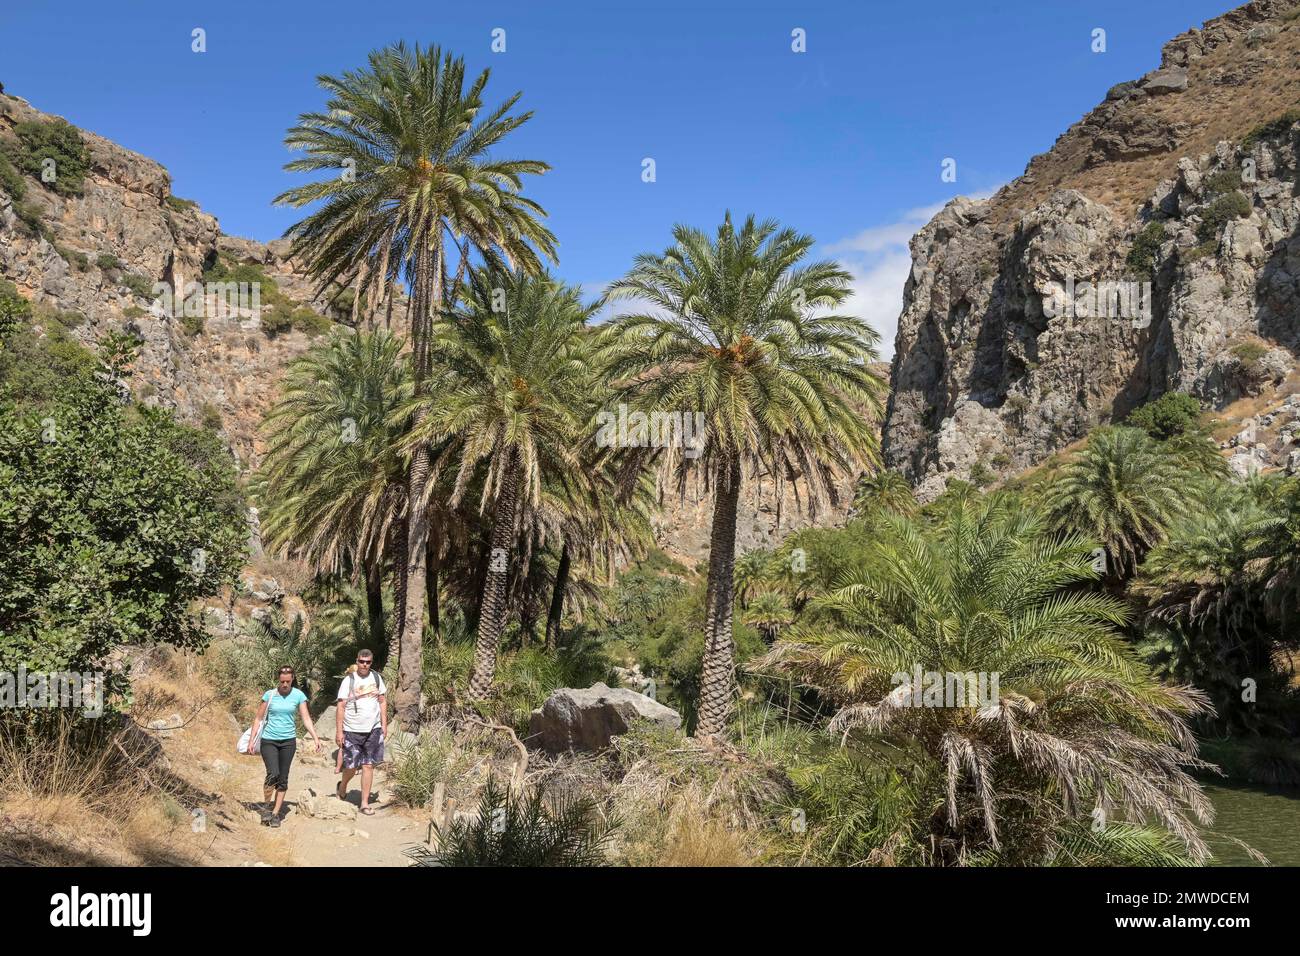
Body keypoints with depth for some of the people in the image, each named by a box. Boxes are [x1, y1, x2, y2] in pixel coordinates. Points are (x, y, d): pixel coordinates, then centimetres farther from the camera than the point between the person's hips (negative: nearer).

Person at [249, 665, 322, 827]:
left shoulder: (298, 696, -1)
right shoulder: (269, 695, -2)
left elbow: (306, 719, 0)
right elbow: (258, 719, 5)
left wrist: (316, 738, -10)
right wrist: (252, 740, 0)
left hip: (288, 741, 1)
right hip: (269, 740, -1)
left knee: (283, 779, 3)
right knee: (273, 774, -17)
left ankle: (276, 813, 15)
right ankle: (268, 806, 5)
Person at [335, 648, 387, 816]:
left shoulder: (376, 677, 5)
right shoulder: (349, 680, -5)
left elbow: (383, 701, 11)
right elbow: (340, 706, -6)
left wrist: (384, 724, 6)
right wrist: (339, 731, -10)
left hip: (373, 730, 2)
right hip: (352, 731, -2)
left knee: (368, 766, 2)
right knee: (351, 767, 3)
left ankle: (365, 803, 9)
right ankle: (343, 786, 36)